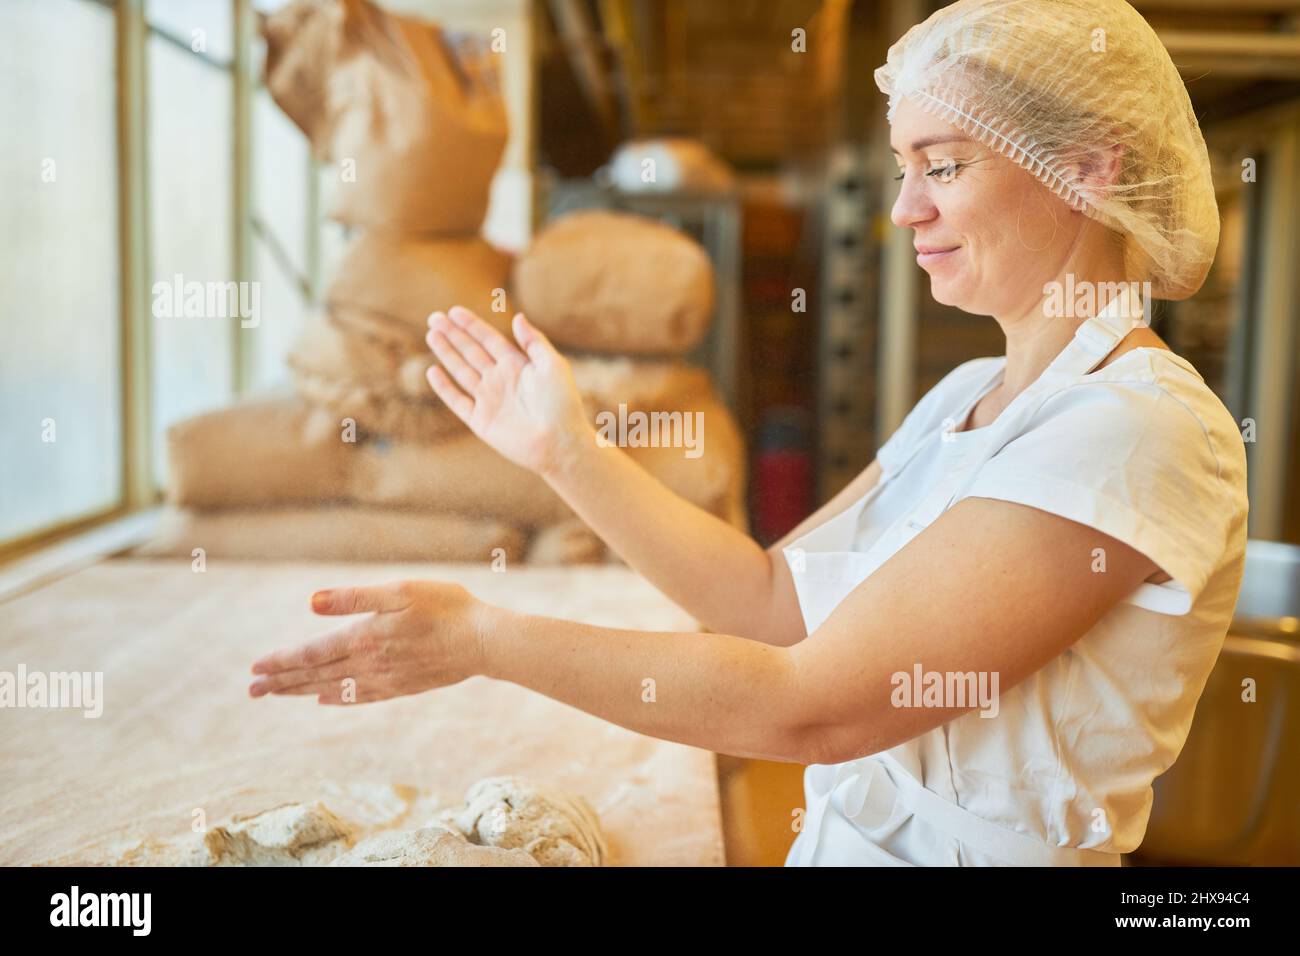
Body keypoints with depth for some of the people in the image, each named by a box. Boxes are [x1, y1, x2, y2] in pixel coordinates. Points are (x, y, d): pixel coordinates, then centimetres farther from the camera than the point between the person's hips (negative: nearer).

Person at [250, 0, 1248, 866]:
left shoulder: (1136, 429, -23)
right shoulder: (972, 395, 5)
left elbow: (810, 706, -26)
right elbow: (775, 596, 1)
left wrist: (482, 638, -24)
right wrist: (568, 452, -2)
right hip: (843, 838, 7)